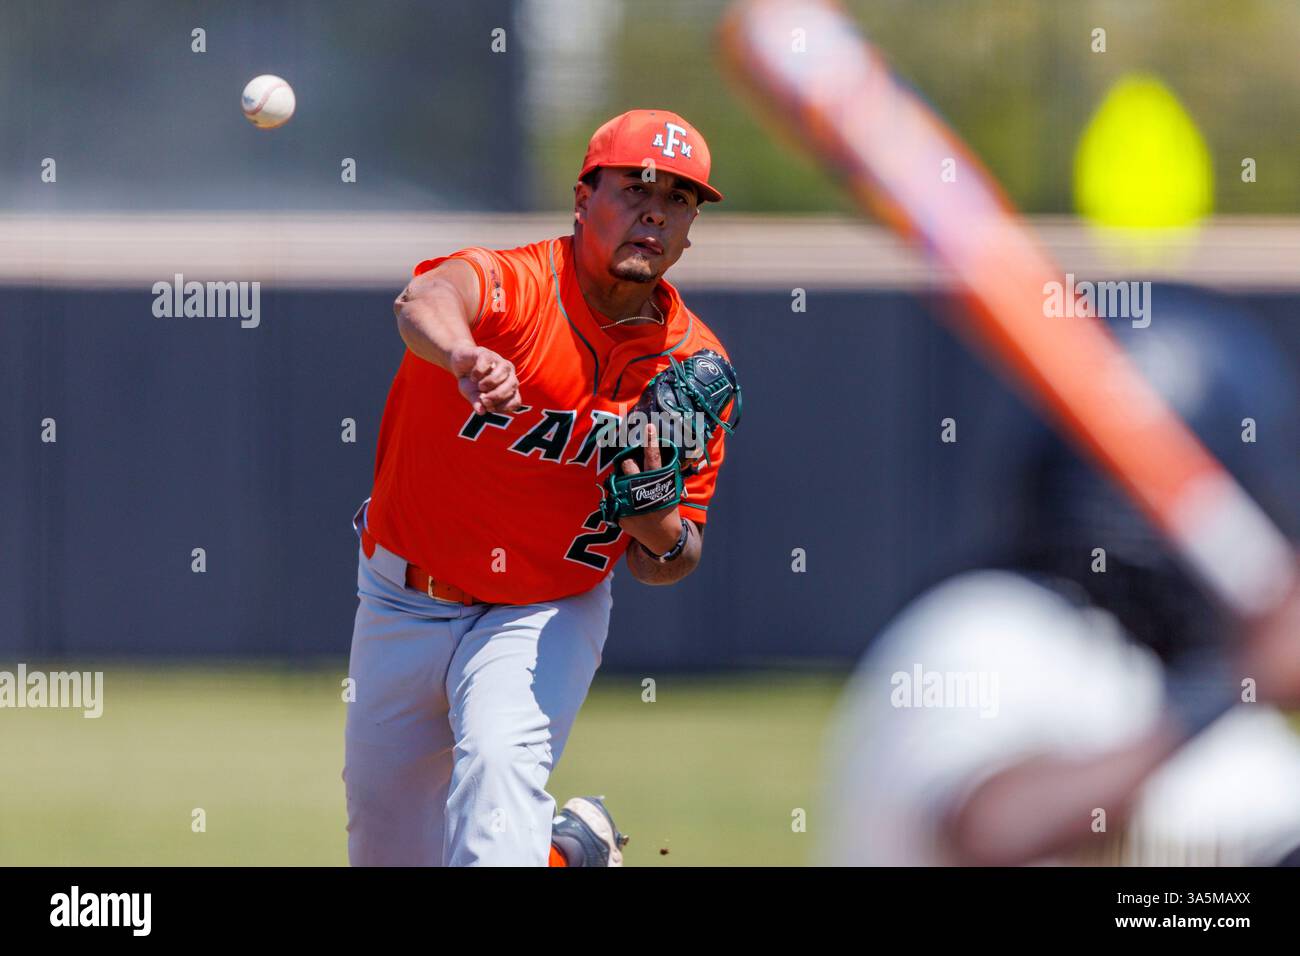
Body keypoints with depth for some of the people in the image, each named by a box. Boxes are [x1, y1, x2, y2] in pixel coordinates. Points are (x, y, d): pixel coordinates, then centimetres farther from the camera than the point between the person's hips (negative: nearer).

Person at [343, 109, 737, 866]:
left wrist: (657, 526, -29)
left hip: (545, 617, 0)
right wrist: (462, 354, -71)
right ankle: (565, 841, 40)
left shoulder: (695, 366, -10)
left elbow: (669, 567, -4)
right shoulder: (512, 285, -20)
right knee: (384, 840, 12)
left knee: (499, 764, -29)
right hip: (402, 606, 0)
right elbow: (426, 300, -47)